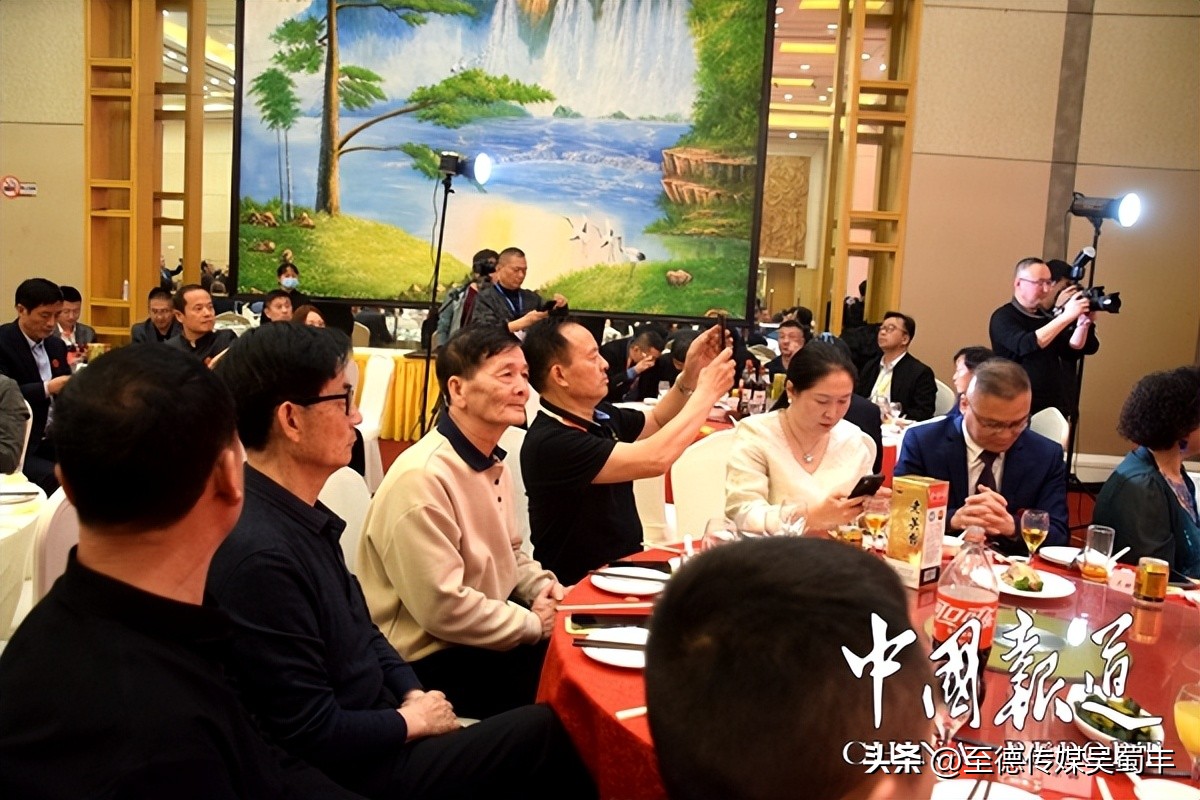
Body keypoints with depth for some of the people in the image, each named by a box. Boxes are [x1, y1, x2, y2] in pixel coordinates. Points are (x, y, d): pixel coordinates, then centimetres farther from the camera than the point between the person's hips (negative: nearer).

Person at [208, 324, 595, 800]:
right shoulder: (260, 555, -28)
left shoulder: (302, 515, 3)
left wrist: (412, 693, 0)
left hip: (377, 730, 9)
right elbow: (314, 736, -25)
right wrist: (411, 720, -11)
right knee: (545, 732, -8)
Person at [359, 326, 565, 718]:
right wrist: (533, 623, -16)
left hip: (484, 638, 9)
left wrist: (542, 585, -2)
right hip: (433, 661, -9)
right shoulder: (422, 477, -25)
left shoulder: (493, 462, 6)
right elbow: (442, 608, -27)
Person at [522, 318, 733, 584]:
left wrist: (690, 376, 2)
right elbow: (654, 459, -29)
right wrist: (707, 391, -17)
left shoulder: (599, 415, 3)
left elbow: (656, 422, 21)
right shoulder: (551, 443, -24)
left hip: (624, 564, 8)